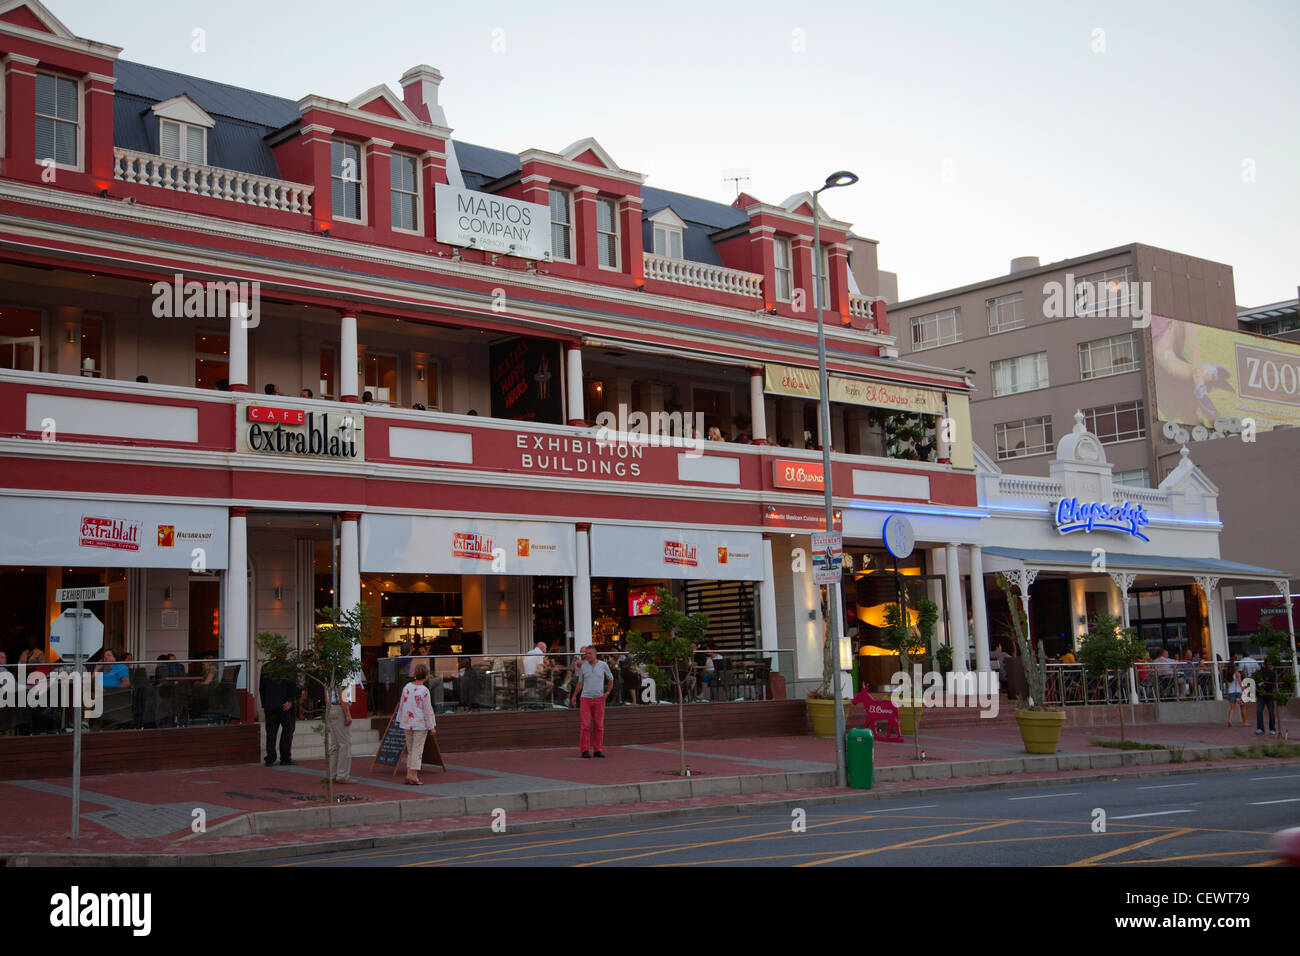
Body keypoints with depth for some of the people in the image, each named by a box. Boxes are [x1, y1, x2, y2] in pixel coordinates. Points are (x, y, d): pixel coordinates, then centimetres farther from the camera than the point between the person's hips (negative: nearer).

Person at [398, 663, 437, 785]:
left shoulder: (406, 687, 2)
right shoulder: (424, 690, -15)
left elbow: (402, 705, 9)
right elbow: (428, 710, -12)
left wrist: (402, 721, 20)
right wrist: (431, 727, -5)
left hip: (407, 723, 5)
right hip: (420, 724, -5)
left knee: (410, 749, 15)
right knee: (417, 749, 0)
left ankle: (409, 774, 13)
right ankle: (413, 775, -1)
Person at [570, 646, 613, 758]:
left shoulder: (603, 665, 1)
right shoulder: (583, 666, 2)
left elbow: (610, 679, 15)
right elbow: (580, 682, 12)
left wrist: (607, 692, 4)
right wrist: (573, 696, 8)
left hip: (599, 699, 1)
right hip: (586, 698, 0)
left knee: (599, 725, 3)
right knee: (585, 725, -6)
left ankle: (598, 750, 10)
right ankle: (585, 750, -1)